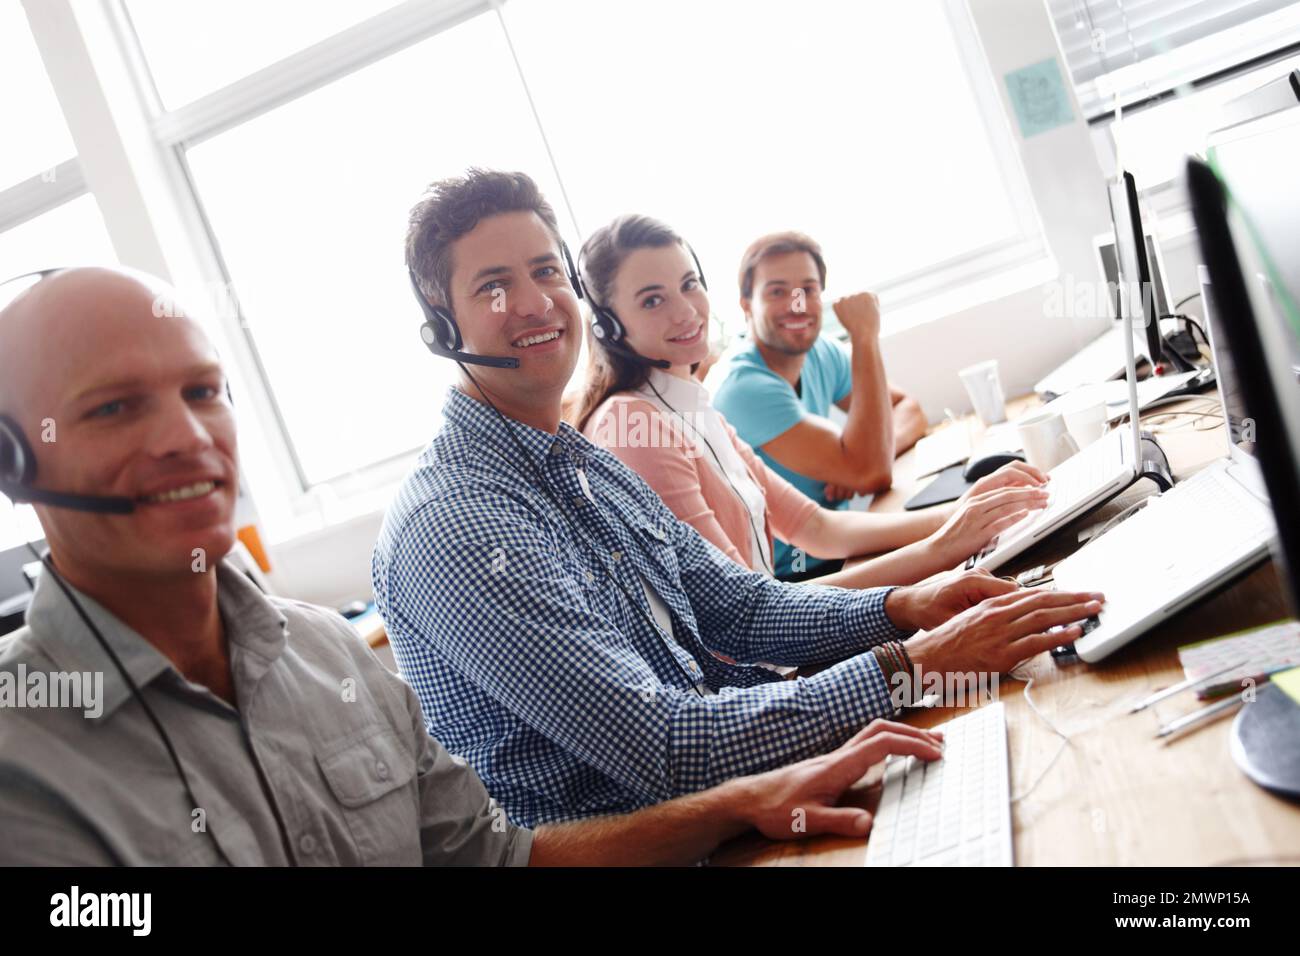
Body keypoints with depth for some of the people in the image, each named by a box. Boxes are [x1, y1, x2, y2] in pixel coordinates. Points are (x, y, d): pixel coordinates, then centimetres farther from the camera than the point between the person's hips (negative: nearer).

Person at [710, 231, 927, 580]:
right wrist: (865, 338, -25)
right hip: (792, 577, -8)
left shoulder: (821, 352, 2)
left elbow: (908, 410, 7)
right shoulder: (742, 387, -24)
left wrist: (878, 449, -17)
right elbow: (870, 473, -29)